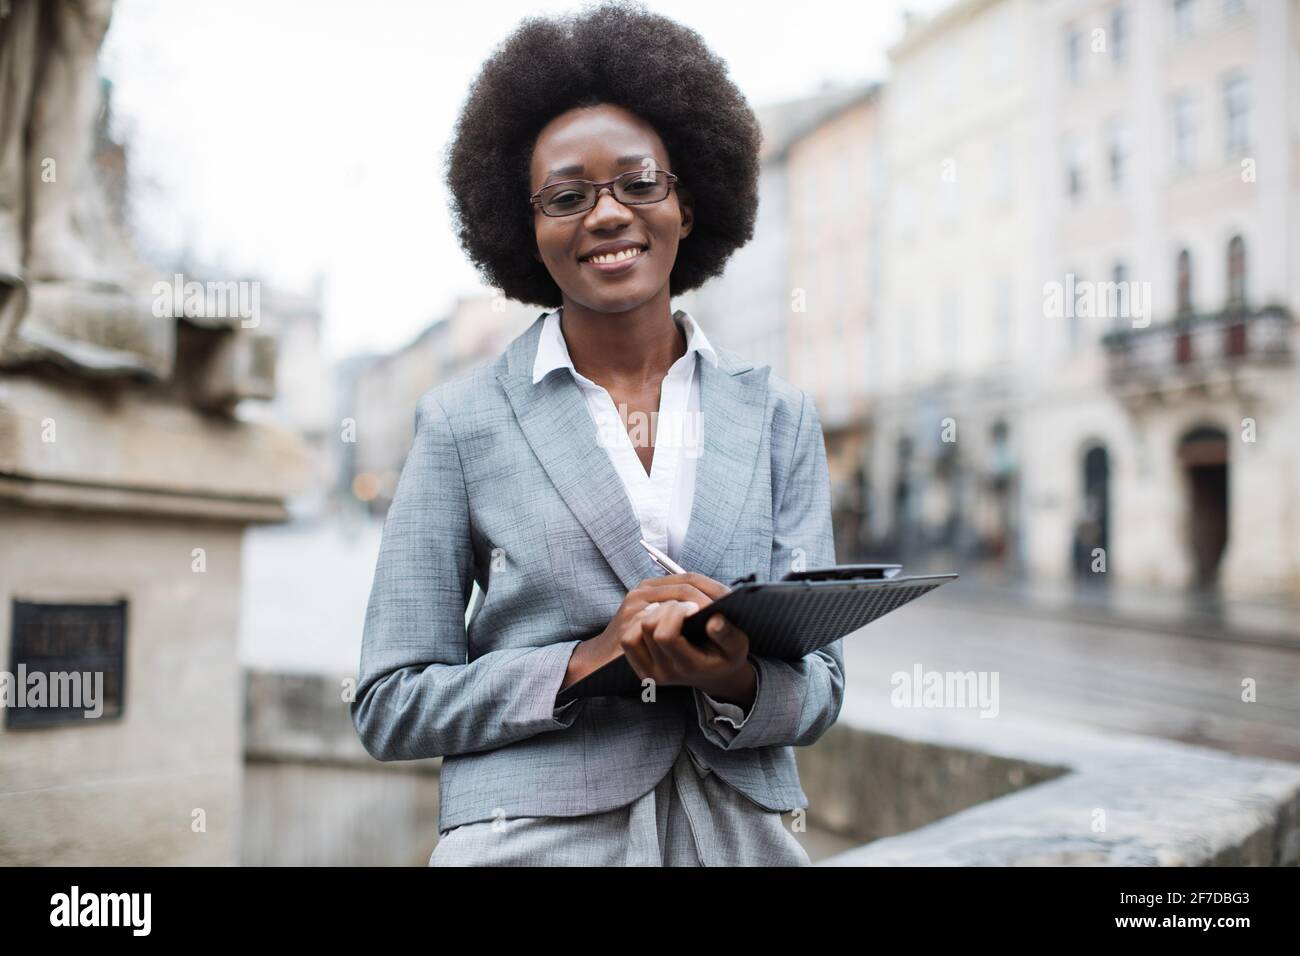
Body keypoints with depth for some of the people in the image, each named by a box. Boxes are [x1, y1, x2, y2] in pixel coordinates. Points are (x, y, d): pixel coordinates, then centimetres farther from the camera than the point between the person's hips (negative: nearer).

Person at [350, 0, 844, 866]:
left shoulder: (779, 415, 3)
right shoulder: (464, 421, -2)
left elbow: (819, 688, 3)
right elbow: (390, 707, -4)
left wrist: (734, 681, -19)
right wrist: (585, 661, -18)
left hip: (741, 833, 2)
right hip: (532, 836, -2)